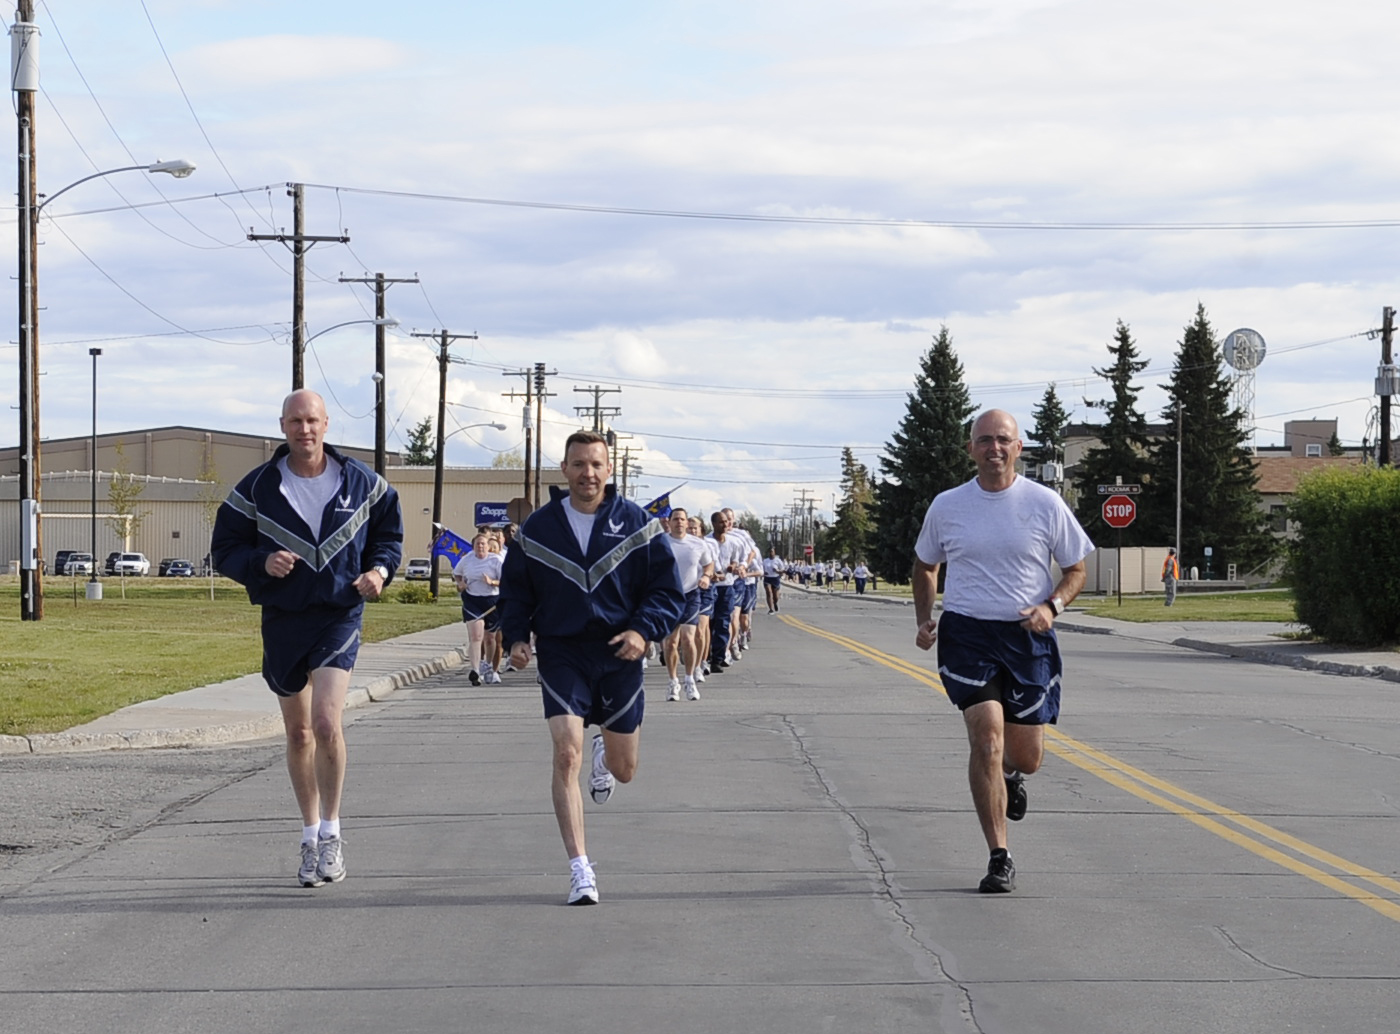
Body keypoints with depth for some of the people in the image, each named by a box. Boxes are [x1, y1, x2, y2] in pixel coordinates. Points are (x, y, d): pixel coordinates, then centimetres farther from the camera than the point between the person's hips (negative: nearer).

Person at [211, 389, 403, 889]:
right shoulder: (256, 488, 0)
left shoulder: (360, 482, 1)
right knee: (298, 733, 10)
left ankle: (331, 832, -4)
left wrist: (380, 568, -3)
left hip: (340, 616, -2)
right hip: (283, 620, 2)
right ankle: (310, 835, 25)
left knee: (326, 723, -18)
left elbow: (389, 530, 16)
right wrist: (262, 562, -16)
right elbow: (224, 549, 4)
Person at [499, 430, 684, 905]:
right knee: (567, 755, -18)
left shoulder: (637, 524, 0)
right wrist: (517, 637, -4)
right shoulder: (537, 528, 3)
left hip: (619, 656, 1)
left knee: (623, 771, 11)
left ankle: (606, 753, 51)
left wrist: (644, 630, -15)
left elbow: (668, 589, 2)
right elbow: (515, 591, 12)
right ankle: (580, 870, -15)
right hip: (561, 652, -1)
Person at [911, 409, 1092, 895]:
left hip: (1028, 637, 1)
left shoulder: (1045, 504, -1)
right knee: (986, 739, -16)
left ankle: (1011, 776, 46)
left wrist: (1052, 606, -12)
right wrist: (924, 619, 5)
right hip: (966, 634, -1)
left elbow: (1076, 568, 7)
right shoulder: (946, 506, 3)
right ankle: (999, 859, -9)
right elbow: (925, 565, 19)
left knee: (1026, 757, 5)